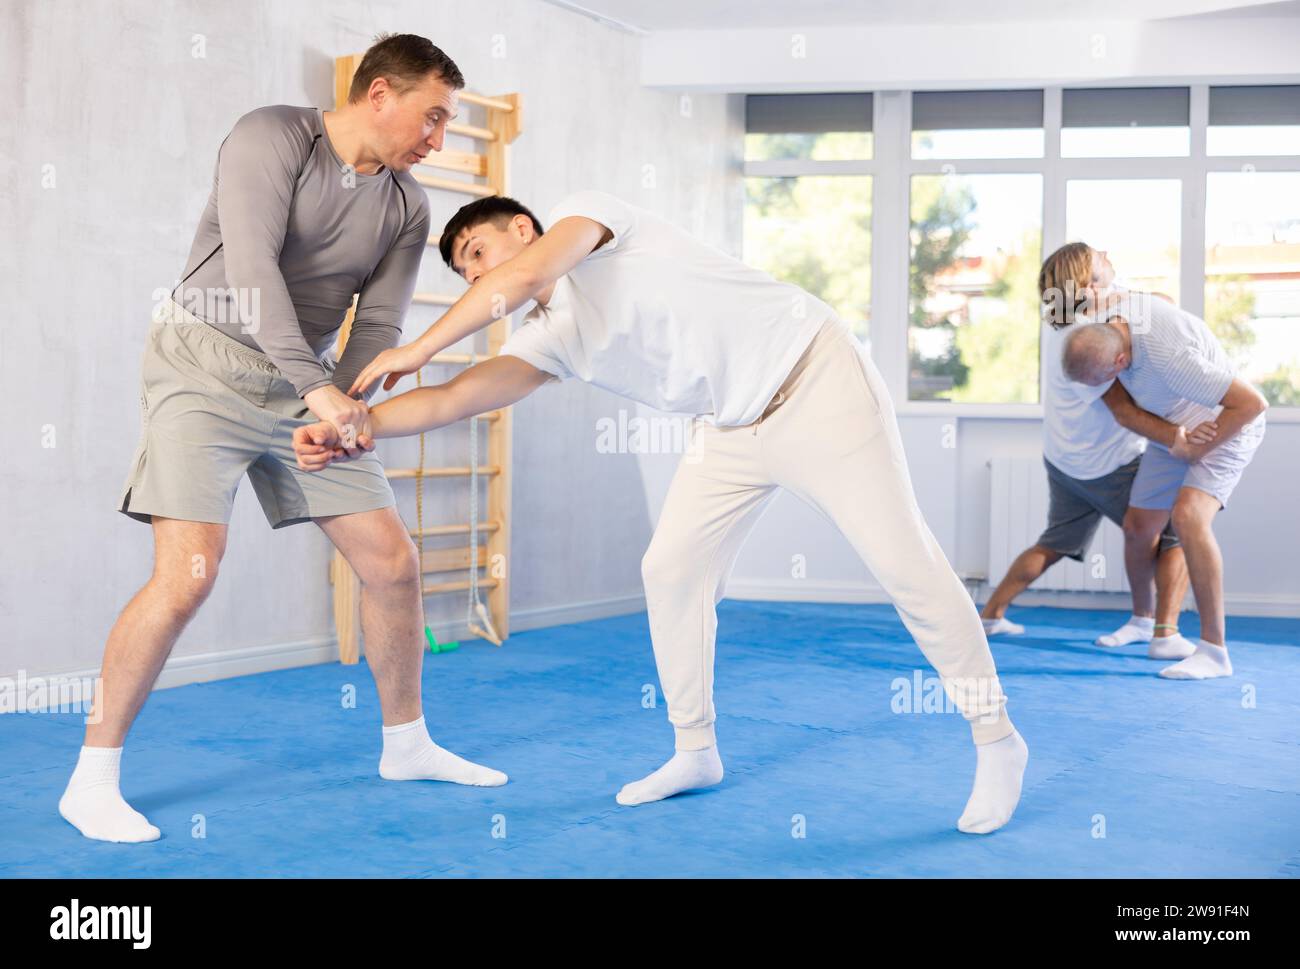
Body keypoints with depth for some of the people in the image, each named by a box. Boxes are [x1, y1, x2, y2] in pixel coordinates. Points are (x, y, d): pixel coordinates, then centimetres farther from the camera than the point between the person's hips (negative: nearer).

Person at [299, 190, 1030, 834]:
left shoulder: (588, 211, -9)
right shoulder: (548, 338, 9)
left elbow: (525, 274, -28)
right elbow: (460, 397, -4)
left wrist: (419, 347, -18)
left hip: (817, 383, -8)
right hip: (734, 429, 8)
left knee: (905, 564, -6)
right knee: (671, 571, 3)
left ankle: (997, 740, 7)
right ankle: (696, 751, 17)